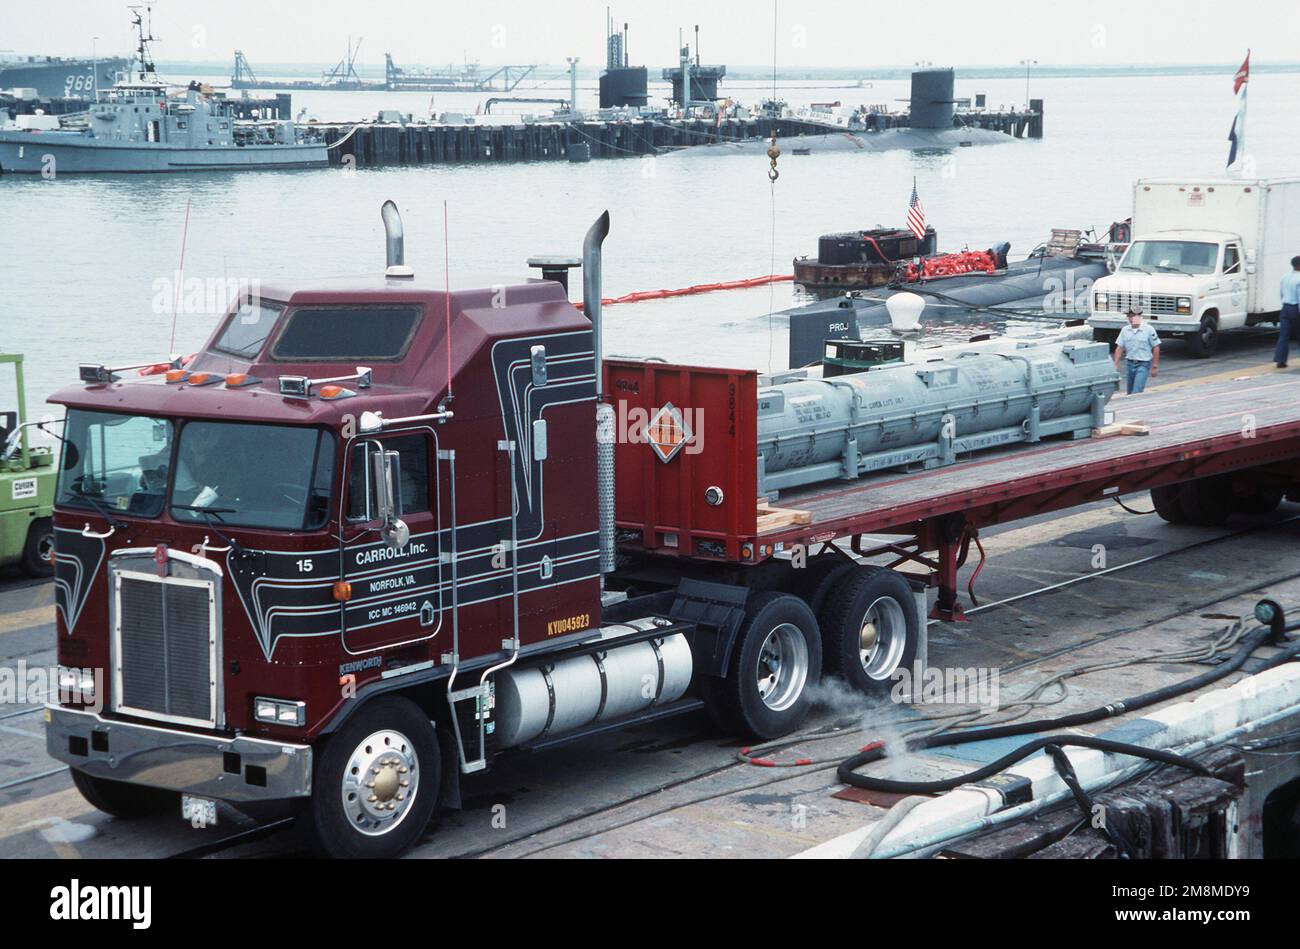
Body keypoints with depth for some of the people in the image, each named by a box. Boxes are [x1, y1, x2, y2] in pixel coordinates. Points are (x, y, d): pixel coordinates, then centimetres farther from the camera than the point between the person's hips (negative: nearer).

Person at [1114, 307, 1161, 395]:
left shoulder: (1148, 330, -8)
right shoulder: (1125, 330, 4)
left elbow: (1156, 348, -4)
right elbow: (1119, 348, 5)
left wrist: (1155, 367, -5)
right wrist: (1115, 365, -2)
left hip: (1143, 364, -5)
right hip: (1129, 364, 5)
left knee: (1136, 392, -17)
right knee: (1130, 392, 13)